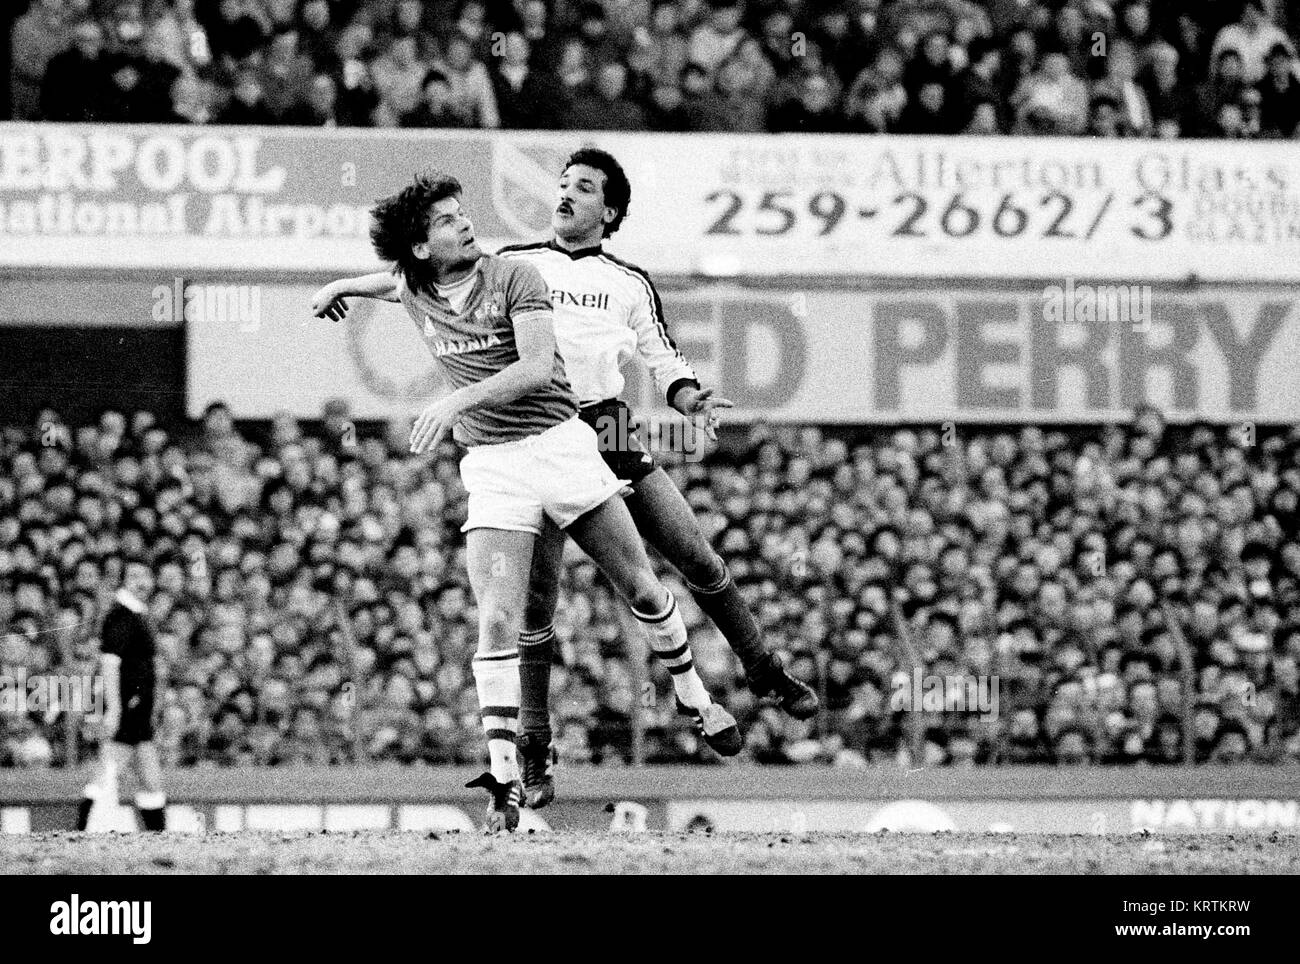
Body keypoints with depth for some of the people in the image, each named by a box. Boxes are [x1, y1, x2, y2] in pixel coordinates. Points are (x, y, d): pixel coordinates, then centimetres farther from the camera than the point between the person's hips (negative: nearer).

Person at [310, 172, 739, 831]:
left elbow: (538, 366, -22)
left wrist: (459, 400, -31)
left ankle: (697, 704, 28)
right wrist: (340, 287, 36)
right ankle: (504, 779, -13)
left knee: (641, 590, 5)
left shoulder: (512, 278, -9)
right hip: (492, 469, 2)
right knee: (498, 623, -13)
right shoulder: (412, 289, 5)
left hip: (561, 443, -2)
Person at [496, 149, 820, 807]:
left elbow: (663, 361, 12)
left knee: (697, 559, -3)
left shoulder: (630, 283, 15)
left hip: (611, 440, 2)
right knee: (536, 600, -5)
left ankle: (764, 672, 17)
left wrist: (691, 398, -8)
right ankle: (533, 752, 2)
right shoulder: (514, 264, 10)